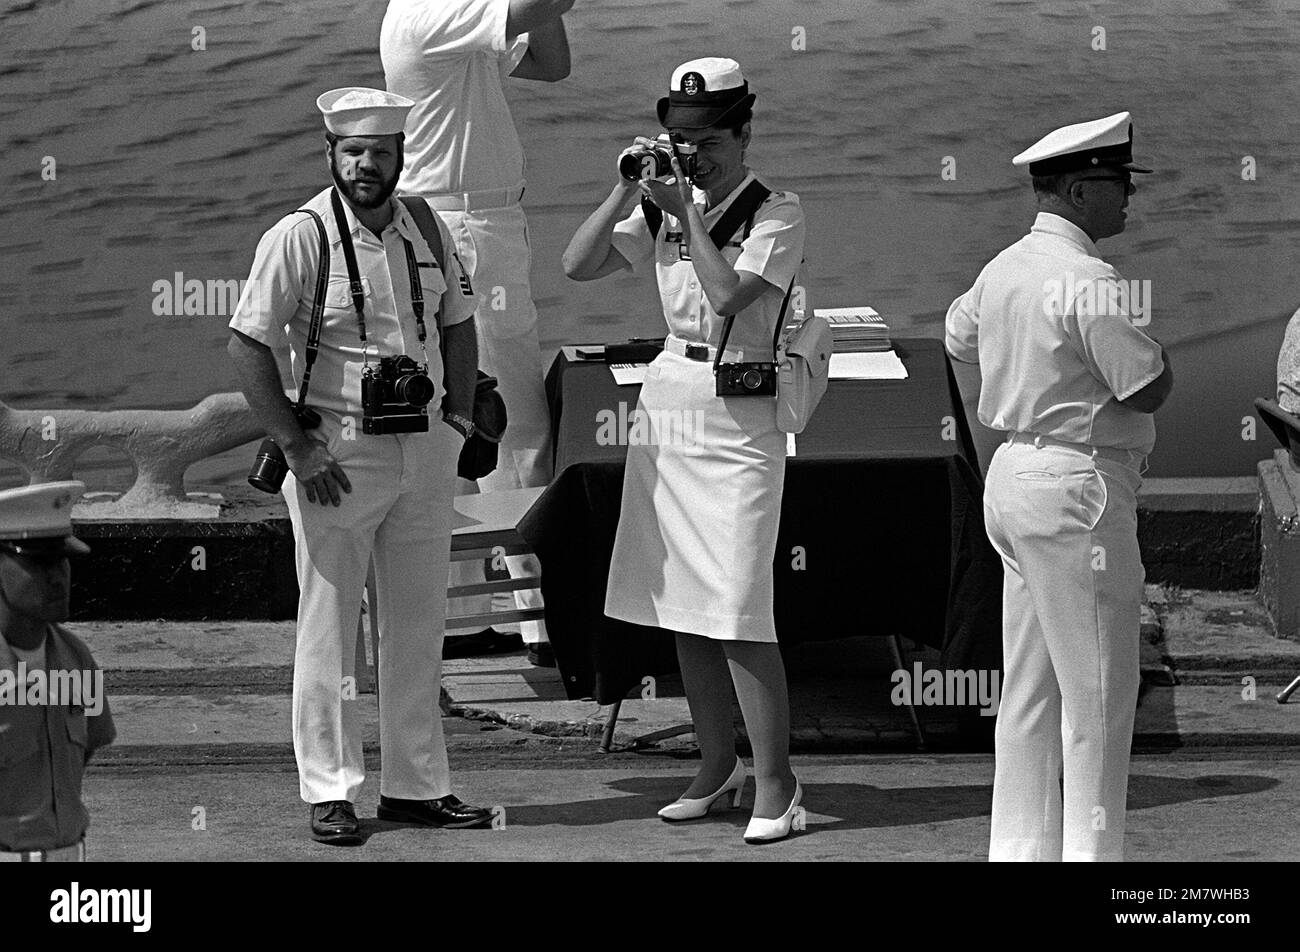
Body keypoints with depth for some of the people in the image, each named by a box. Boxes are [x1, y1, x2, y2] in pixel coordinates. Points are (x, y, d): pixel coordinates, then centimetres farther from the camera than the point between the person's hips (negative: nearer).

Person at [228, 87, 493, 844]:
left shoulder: (427, 230, 6)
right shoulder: (300, 237, -11)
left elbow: (457, 325, 19)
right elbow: (248, 343, -13)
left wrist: (459, 420, 7)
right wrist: (297, 448, -15)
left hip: (425, 450, 6)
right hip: (339, 455, -5)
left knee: (418, 623, 11)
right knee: (330, 626, 0)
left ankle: (417, 785, 19)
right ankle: (330, 790, 6)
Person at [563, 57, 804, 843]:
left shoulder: (777, 214, -7)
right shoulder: (667, 207, 8)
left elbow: (729, 293, -21)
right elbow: (578, 266, 4)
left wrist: (686, 214, -15)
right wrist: (626, 192, -5)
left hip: (738, 422, -6)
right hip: (666, 407, 6)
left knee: (739, 615, -10)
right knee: (682, 609, 9)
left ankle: (775, 780, -3)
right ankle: (718, 765, 20)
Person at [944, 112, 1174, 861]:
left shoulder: (1005, 268, 11)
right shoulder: (1089, 280, -18)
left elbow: (958, 335, 30)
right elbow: (1152, 388, -18)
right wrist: (1153, 348, 2)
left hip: (1015, 471, 10)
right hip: (1080, 488, -10)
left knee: (1029, 687, 13)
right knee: (1098, 692, -4)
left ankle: (1022, 846, 17)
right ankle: (1091, 849, -2)